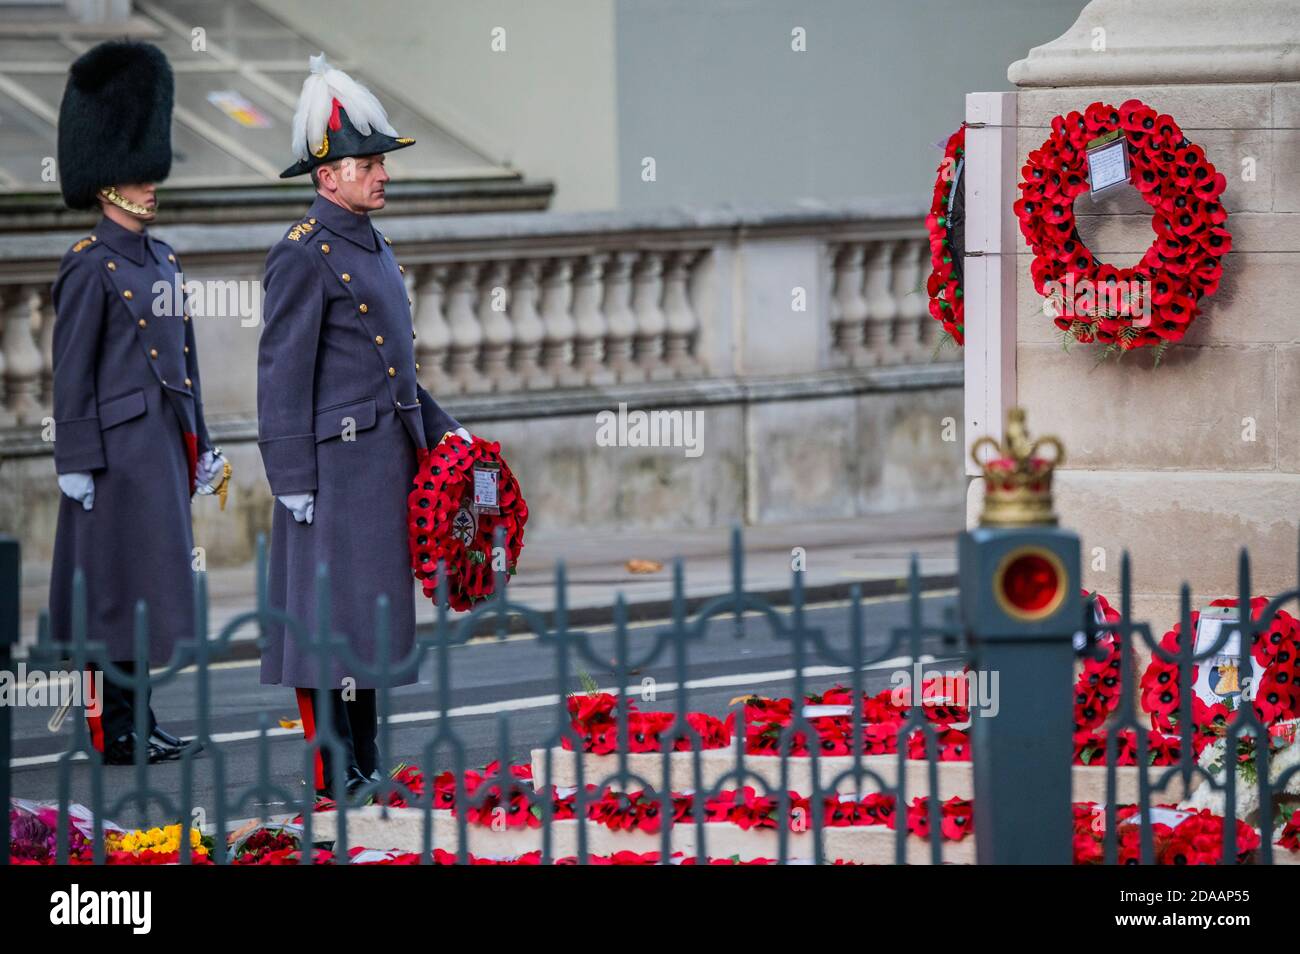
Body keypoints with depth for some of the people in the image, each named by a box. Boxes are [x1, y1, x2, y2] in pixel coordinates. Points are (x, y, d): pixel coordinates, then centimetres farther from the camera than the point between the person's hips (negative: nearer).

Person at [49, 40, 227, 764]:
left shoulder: (163, 261, 15)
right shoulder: (91, 269, -9)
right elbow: (72, 373, -12)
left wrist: (200, 446, 18)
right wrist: (76, 461, -16)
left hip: (166, 444, 8)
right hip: (121, 447, -8)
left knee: (151, 588, 10)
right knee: (119, 588, -6)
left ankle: (135, 719, 16)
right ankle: (114, 731, -3)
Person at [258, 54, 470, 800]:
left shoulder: (373, 251, 17)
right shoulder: (305, 255, -11)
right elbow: (283, 375, -14)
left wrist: (442, 429, 14)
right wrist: (294, 484, -18)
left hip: (387, 467, 9)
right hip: (338, 466, -9)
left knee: (372, 616, 11)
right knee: (332, 617, -7)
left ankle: (365, 768, 17)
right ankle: (333, 780, -5)